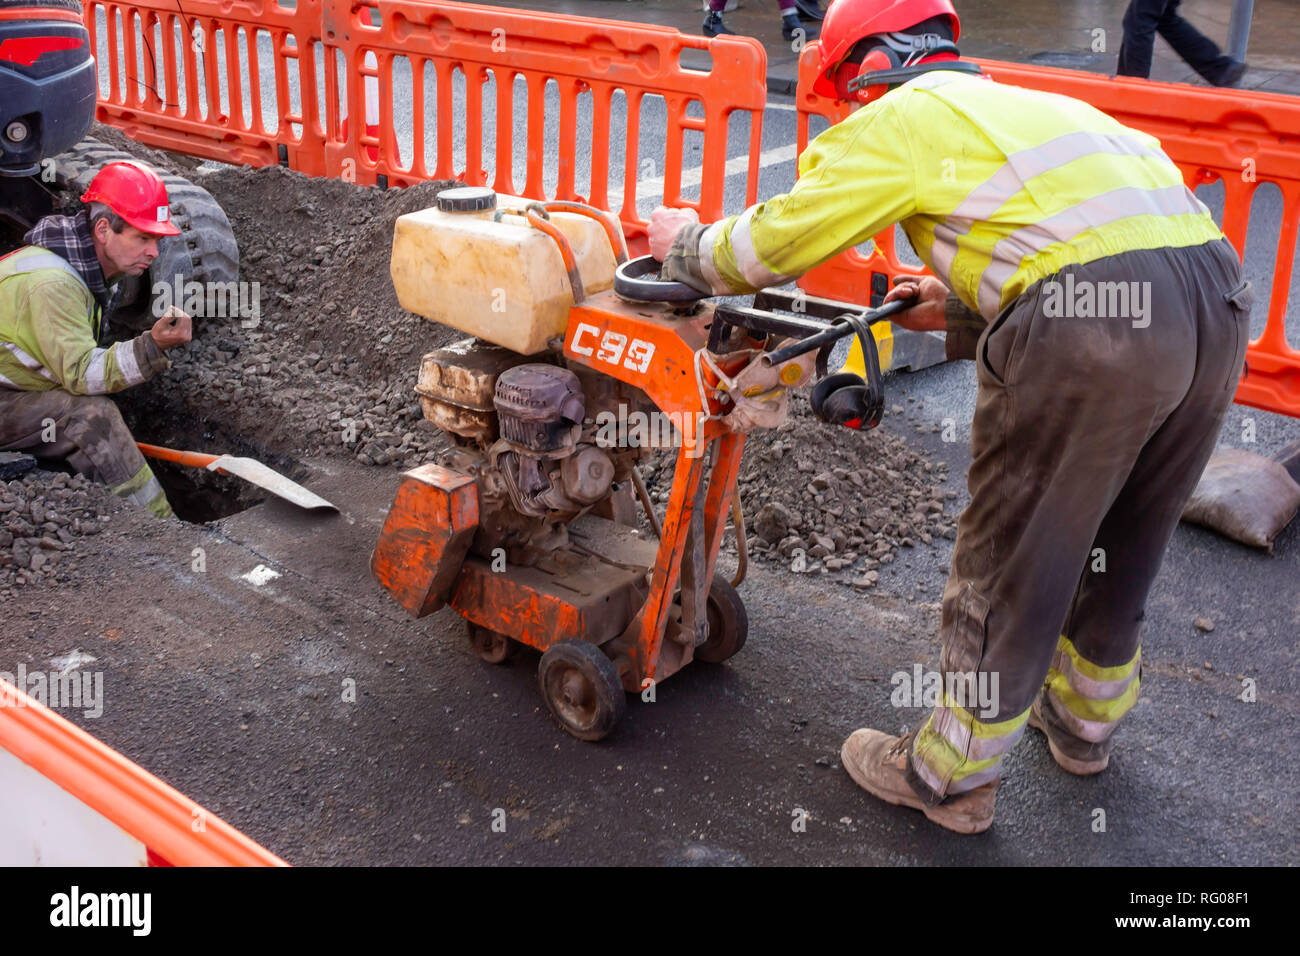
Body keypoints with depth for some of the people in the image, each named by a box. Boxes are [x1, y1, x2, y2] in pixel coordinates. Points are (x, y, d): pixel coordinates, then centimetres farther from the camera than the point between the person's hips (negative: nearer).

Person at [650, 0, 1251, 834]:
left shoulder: (900, 116, 8)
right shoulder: (1014, 104, 31)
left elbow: (770, 247, 10)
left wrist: (685, 245, 28)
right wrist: (963, 311, 35)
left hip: (1093, 325, -8)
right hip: (1219, 295, 8)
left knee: (1008, 566, 7)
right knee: (1121, 546, 25)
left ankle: (950, 778, 23)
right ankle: (1084, 717, 46)